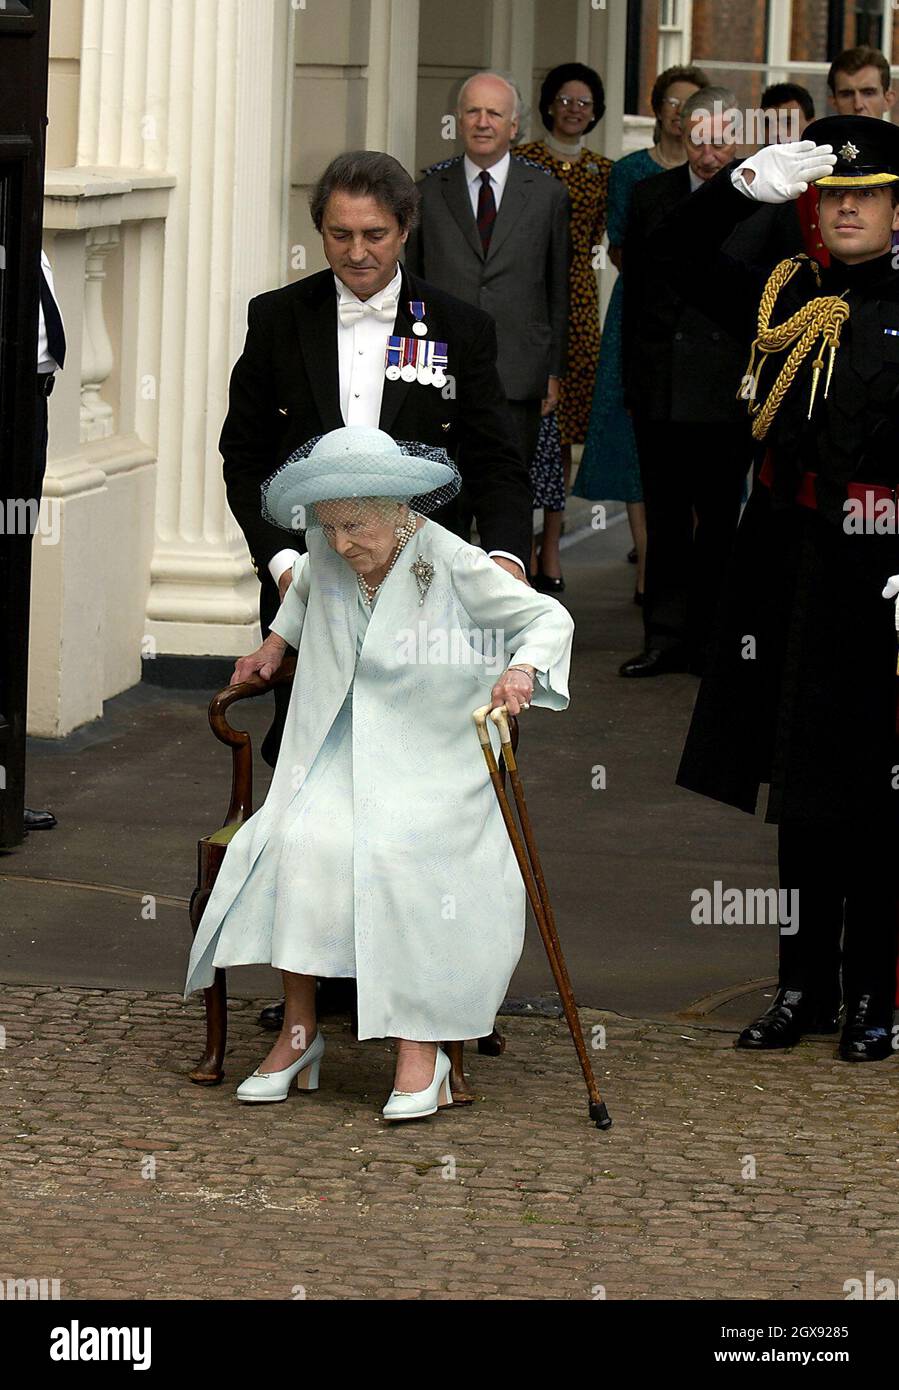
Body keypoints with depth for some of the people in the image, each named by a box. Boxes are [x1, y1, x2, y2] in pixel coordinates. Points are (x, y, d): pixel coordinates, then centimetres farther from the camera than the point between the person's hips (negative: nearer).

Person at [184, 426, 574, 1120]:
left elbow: (550, 618, -6)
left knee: (395, 853, -31)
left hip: (432, 760, -4)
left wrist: (523, 670, -23)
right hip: (341, 749, 4)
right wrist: (277, 642, 23)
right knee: (301, 839, -25)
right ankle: (299, 1030, -15)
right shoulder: (327, 558, 3)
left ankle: (422, 1047, -24)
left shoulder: (453, 564, -12)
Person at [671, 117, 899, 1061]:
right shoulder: (784, 295, 9)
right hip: (786, 564, 5)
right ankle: (806, 987, 21)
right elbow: (680, 251, 13)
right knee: (799, 789, 12)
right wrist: (748, 183, -3)